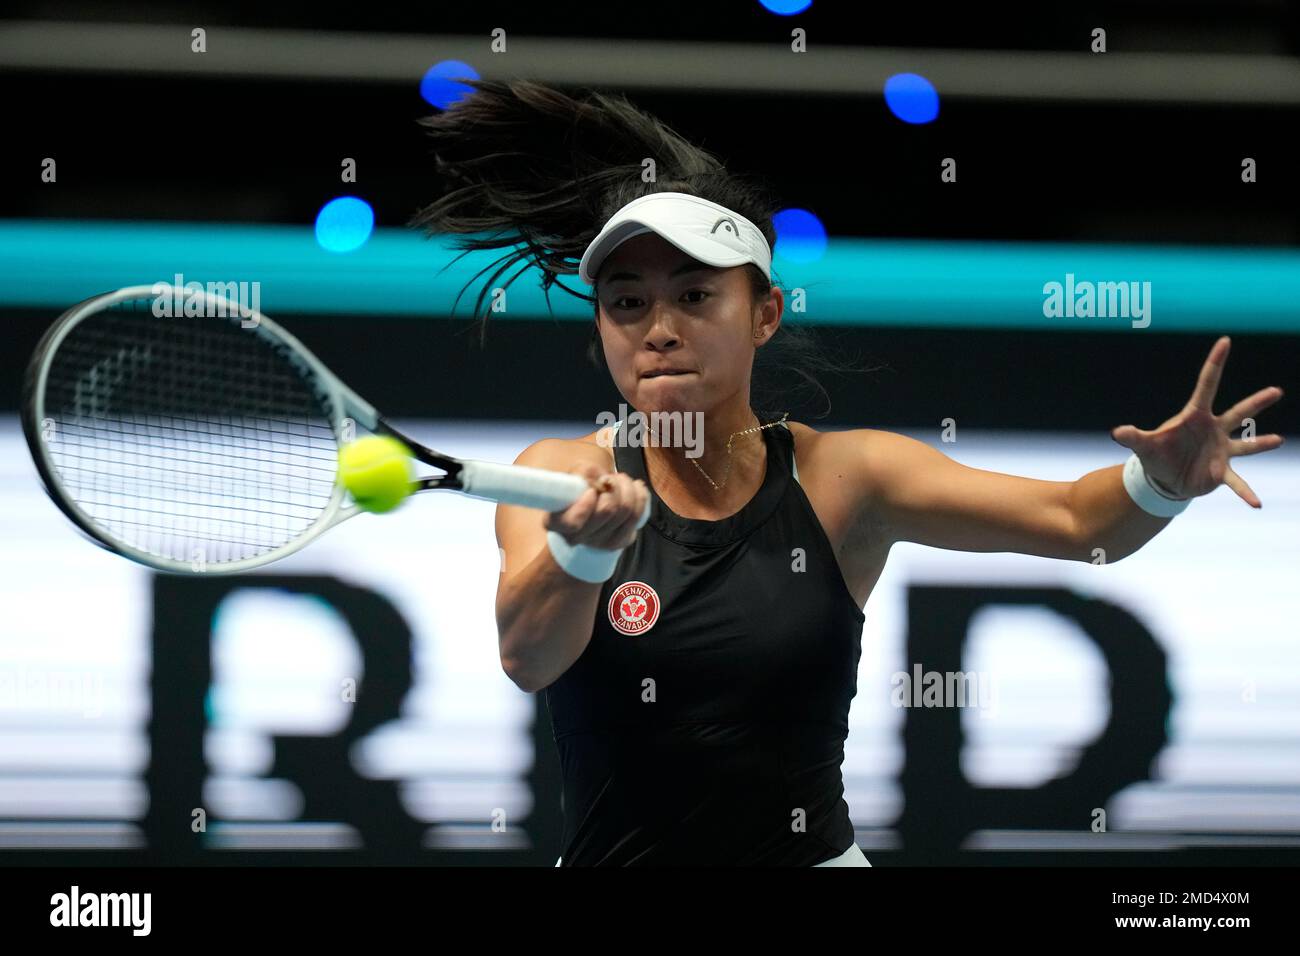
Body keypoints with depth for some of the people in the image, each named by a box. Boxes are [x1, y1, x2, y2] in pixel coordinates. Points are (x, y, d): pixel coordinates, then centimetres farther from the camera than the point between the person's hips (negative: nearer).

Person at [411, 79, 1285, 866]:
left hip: (809, 850, 0)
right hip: (611, 853, 0)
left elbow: (1074, 519, -12)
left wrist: (1161, 480, -34)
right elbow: (526, 656, -23)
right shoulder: (565, 473, -5)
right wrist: (584, 544, -44)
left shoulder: (840, 476, -4)